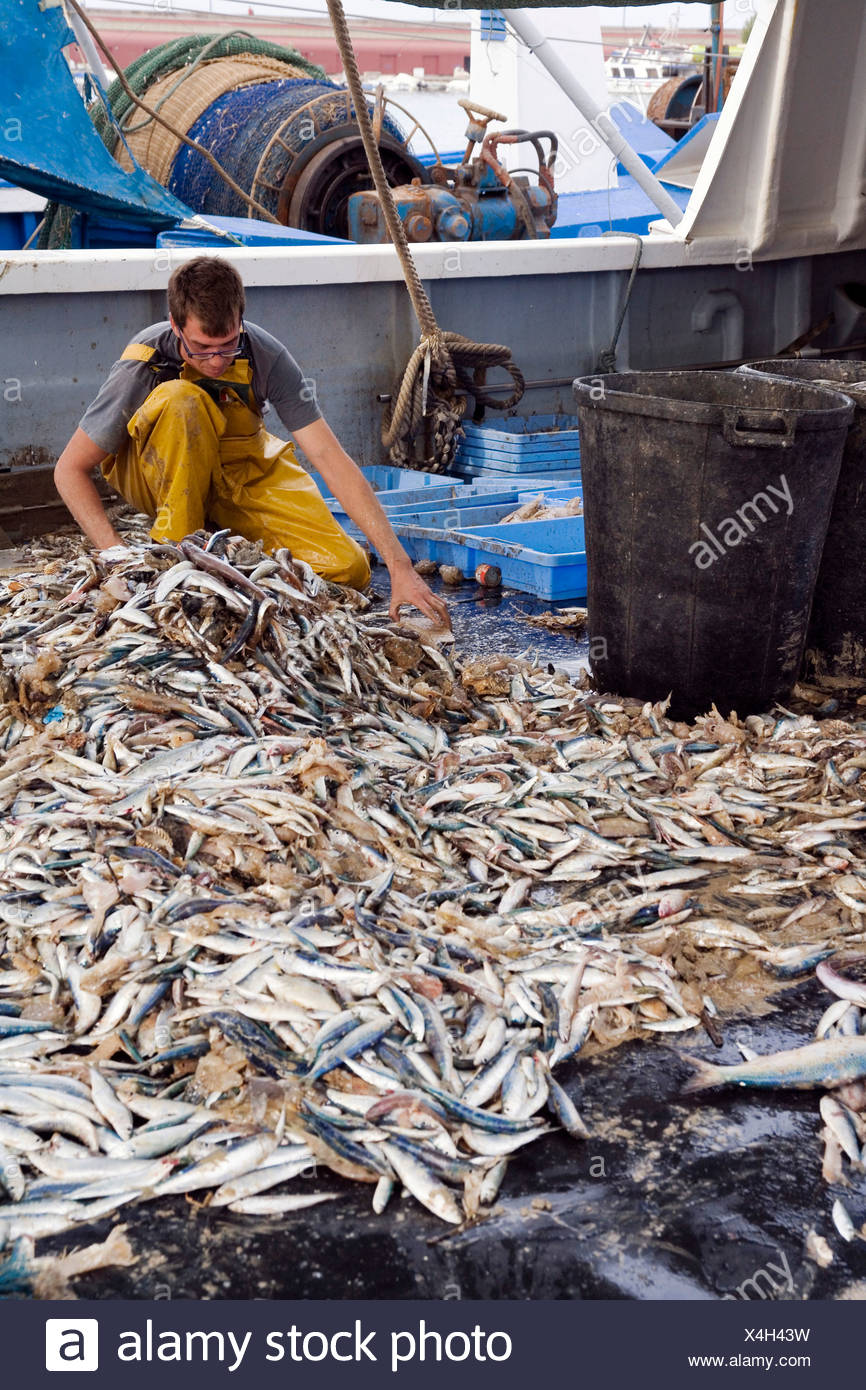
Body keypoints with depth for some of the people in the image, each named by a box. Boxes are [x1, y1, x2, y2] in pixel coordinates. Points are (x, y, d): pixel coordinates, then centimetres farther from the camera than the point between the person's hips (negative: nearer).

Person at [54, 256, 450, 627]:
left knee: (347, 569, -16)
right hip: (154, 471, -2)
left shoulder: (265, 356, -24)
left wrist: (400, 567, -33)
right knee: (181, 400, -37)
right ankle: (175, 547, -20)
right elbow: (69, 469, -19)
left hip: (238, 466, 2)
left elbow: (329, 457, -27)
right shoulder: (142, 368, -27)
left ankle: (220, 528, 6)